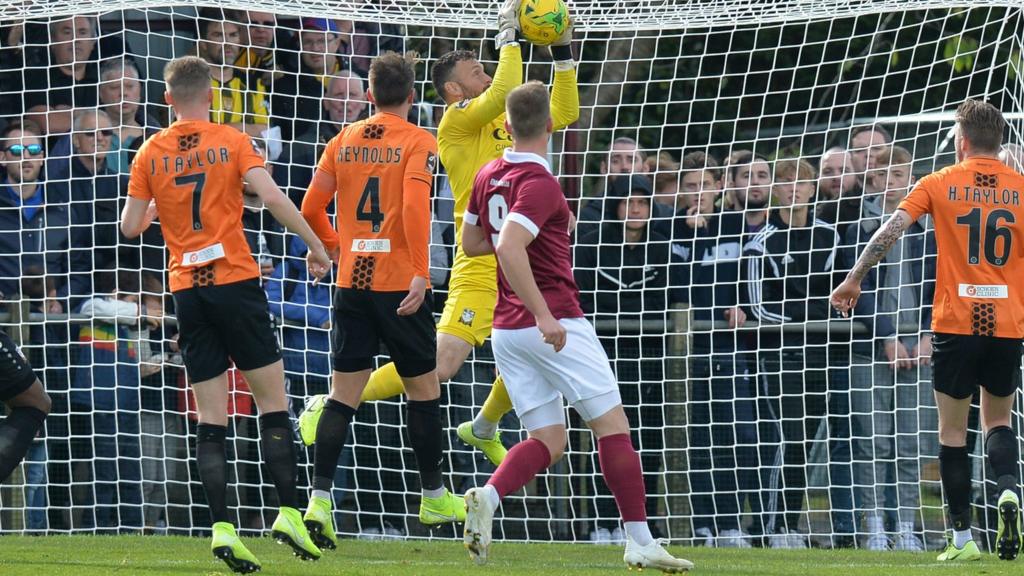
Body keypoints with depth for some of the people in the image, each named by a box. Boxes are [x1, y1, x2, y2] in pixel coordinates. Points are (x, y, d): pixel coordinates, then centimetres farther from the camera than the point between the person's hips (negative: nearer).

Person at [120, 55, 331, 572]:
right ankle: (288, 513, -6)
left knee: (210, 420, 3)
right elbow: (272, 196, -13)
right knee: (272, 402, 4)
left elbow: (130, 226, 6)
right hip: (236, 281, -3)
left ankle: (221, 528, -7)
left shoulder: (150, 154, 6)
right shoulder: (232, 142, -1)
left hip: (187, 291, 3)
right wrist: (315, 246, -5)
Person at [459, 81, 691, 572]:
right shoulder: (540, 184, -16)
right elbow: (509, 248, -29)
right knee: (612, 425, 1)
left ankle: (488, 496, -19)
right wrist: (543, 315, -30)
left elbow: (470, 243, 22)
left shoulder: (488, 177, 9)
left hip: (506, 329, 8)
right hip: (556, 323, -8)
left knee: (547, 440, 8)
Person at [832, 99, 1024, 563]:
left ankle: (963, 538, 5)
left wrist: (854, 279, -1)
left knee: (953, 430, 8)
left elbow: (892, 228, -7)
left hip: (956, 324, -2)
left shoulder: (940, 184, 1)